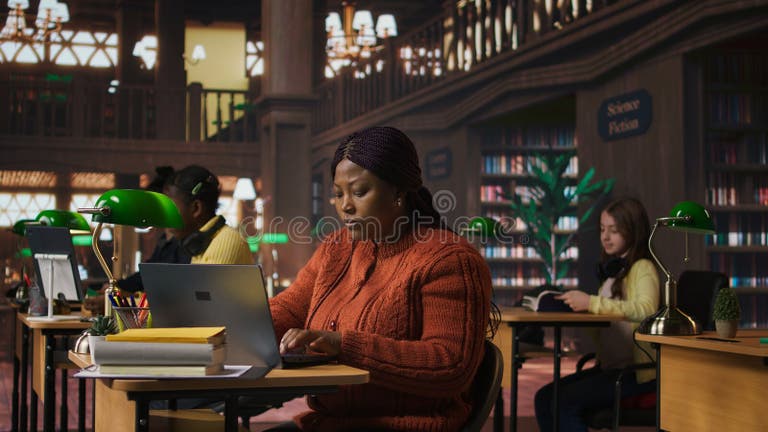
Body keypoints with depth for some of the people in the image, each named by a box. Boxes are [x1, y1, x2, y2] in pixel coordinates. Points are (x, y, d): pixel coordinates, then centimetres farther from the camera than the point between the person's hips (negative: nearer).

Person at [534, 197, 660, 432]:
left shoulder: (642, 268, -9)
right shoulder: (614, 269, 18)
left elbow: (645, 310, -27)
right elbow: (604, 312, 14)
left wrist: (591, 302, -29)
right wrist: (578, 302, -5)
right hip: (609, 366, 8)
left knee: (566, 401, -21)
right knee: (544, 397, -4)